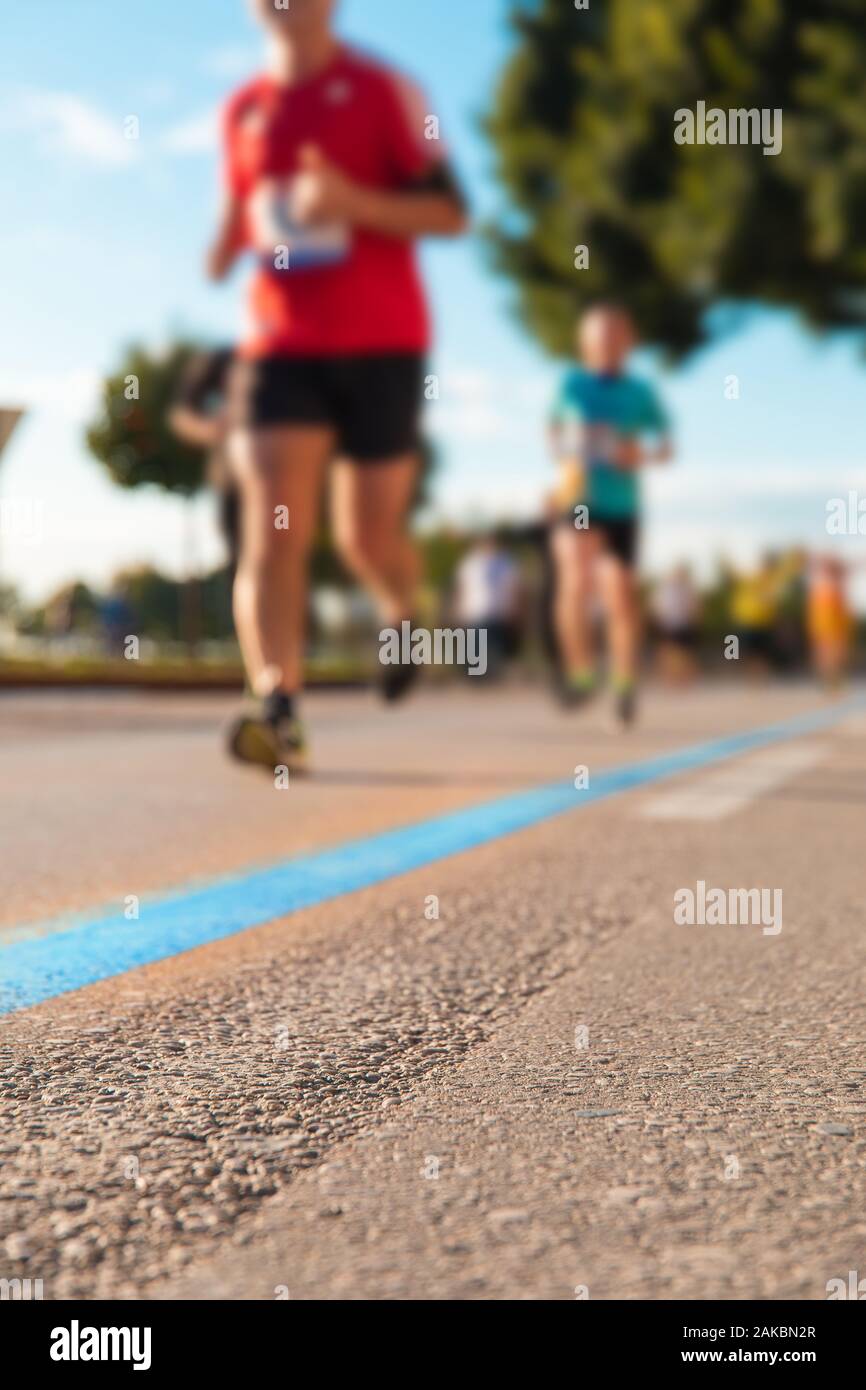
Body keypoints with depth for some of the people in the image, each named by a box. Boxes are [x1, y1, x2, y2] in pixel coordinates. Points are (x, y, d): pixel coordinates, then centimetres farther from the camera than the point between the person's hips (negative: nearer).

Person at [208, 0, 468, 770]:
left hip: (380, 342, -3)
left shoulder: (384, 91, 1)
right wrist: (225, 247, 2)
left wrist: (351, 201, -18)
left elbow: (451, 213, -3)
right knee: (271, 528, -14)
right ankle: (278, 711, -19)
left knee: (367, 536, 1)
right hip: (279, 345, 3)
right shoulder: (242, 111, 14)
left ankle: (402, 611, 36)